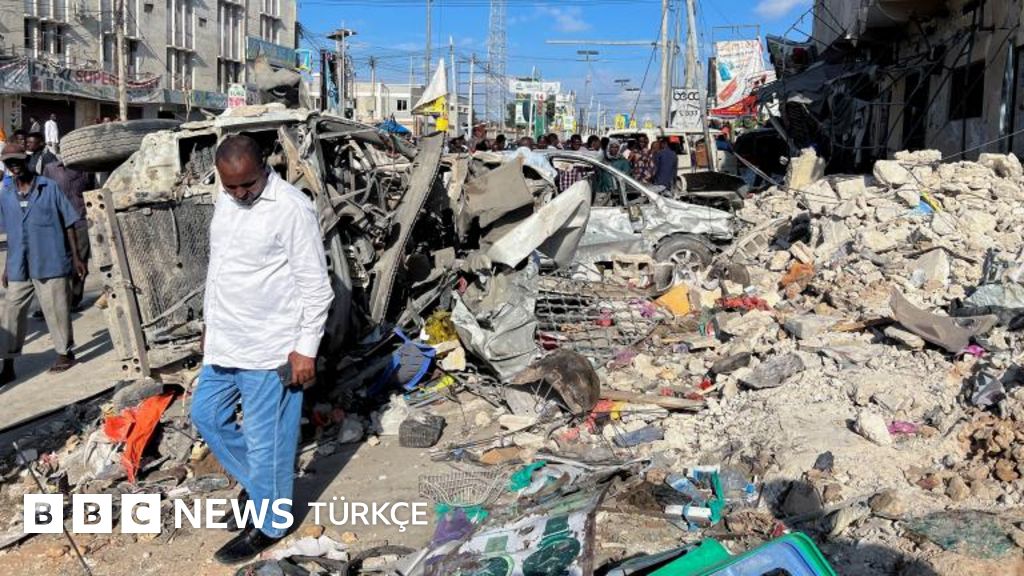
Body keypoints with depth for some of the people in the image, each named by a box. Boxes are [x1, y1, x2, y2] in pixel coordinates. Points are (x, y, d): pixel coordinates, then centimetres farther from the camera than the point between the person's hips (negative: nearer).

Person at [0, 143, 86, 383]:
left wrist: (76, 257, -3)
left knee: (56, 310, 3)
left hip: (50, 262, -4)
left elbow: (68, 224, -1)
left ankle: (66, 353, 22)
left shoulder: (49, 188, -3)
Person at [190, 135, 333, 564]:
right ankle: (255, 481, 37)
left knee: (265, 437, 2)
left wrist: (306, 348, -17)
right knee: (206, 414, 19)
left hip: (270, 347, -8)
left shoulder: (292, 208, -18)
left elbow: (316, 286, -17)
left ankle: (267, 525, 20)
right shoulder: (224, 201, 7)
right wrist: (210, 323, 22)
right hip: (225, 341, 9)